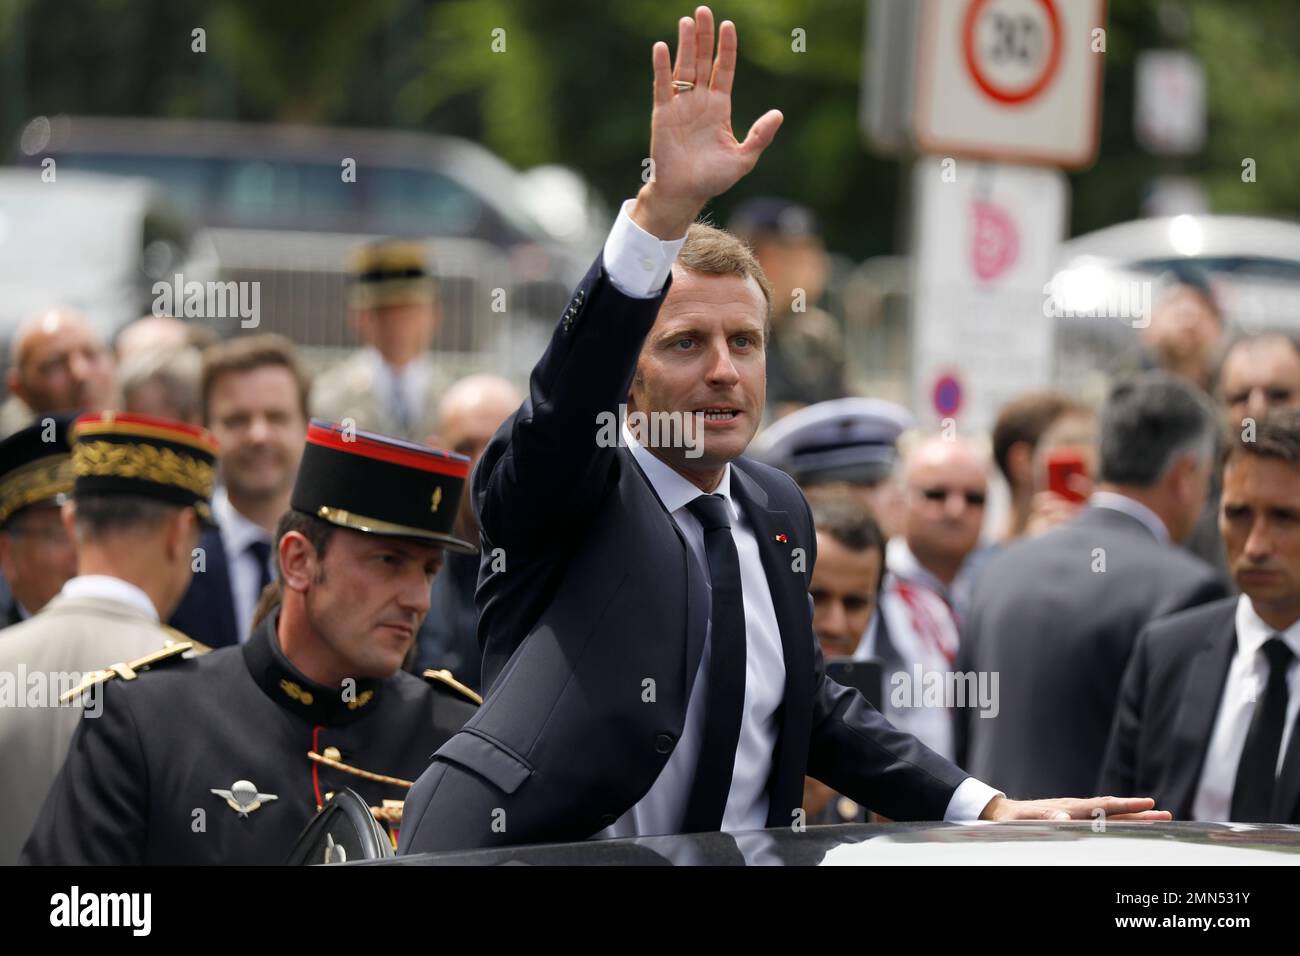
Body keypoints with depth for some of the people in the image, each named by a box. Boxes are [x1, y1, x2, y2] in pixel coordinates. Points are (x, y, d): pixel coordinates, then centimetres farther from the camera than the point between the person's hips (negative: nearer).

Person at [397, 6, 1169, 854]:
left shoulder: (778, 511, 16)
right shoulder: (560, 491, -3)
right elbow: (572, 387, -24)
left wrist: (987, 810, 17)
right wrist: (668, 204, -36)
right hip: (529, 873, -6)